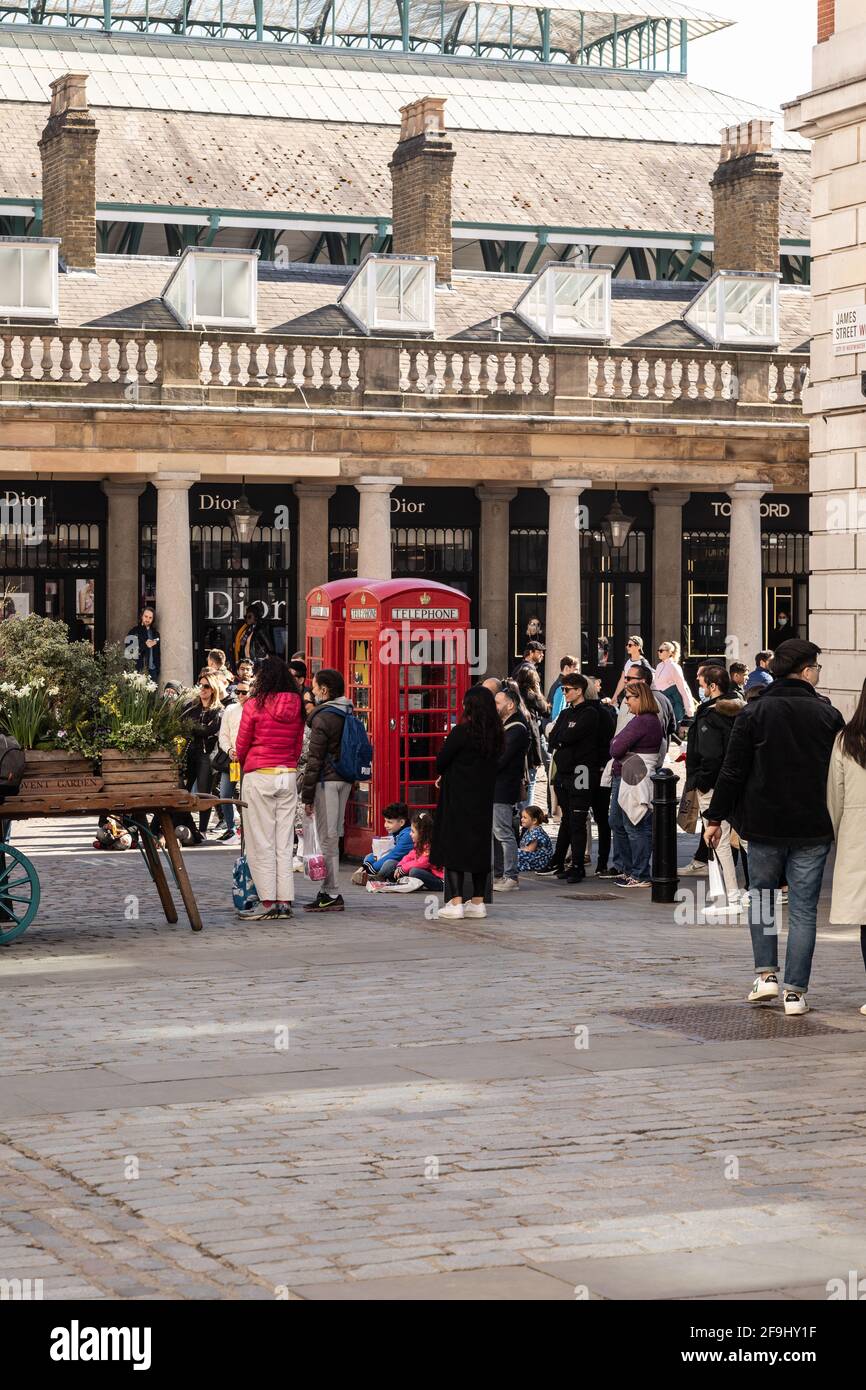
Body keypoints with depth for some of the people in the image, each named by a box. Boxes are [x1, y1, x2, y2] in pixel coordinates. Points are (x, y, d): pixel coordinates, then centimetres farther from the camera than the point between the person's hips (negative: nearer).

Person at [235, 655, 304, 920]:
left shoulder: (255, 705, -9)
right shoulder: (297, 708, 4)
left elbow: (241, 746, 0)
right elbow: (298, 746, 10)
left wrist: (245, 766, 19)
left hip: (259, 776, -5)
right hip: (288, 776, 5)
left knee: (260, 842, 0)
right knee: (284, 842, 8)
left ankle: (267, 902, -2)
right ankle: (285, 901, 8)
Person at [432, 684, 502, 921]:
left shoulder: (462, 731, -16)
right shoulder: (495, 734, 4)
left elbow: (440, 761, -11)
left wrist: (443, 775, 13)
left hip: (458, 798, -6)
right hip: (484, 799, 6)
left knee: (453, 845, -1)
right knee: (480, 845, 12)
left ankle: (455, 902, -7)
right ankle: (478, 902, 16)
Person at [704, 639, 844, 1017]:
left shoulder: (754, 713, -3)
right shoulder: (828, 715, -1)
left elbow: (733, 772, -4)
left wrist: (715, 817, 3)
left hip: (764, 827, 0)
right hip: (813, 830, 0)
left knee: (761, 899, 18)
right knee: (803, 909, 3)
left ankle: (766, 974, 11)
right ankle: (795, 991, 1)